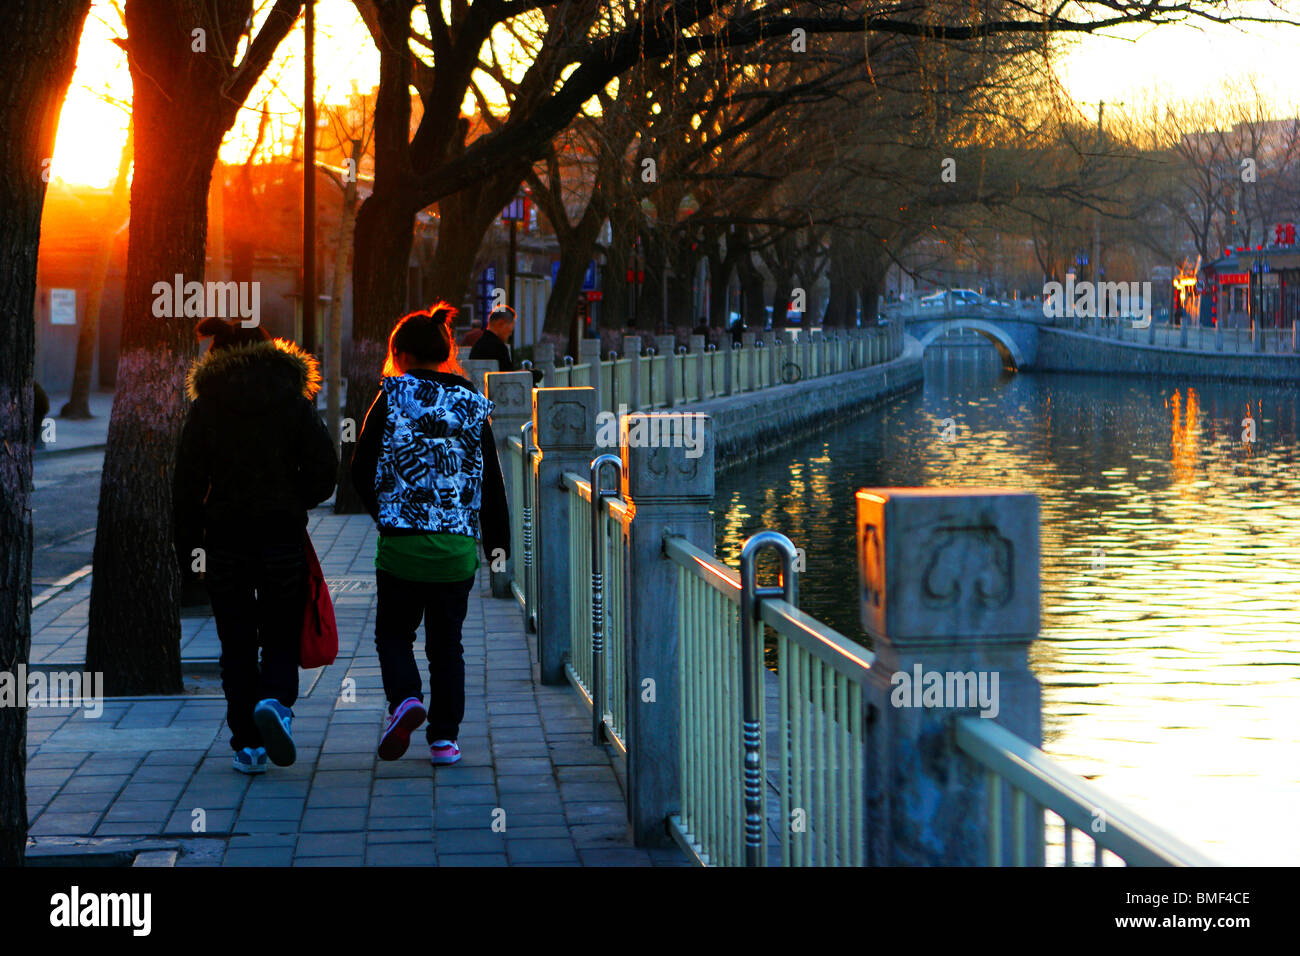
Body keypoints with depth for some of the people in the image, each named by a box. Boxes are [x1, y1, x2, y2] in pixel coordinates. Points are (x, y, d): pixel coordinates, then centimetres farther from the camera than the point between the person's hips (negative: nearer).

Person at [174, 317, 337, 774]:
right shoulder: (294, 401, 1)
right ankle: (275, 702, -20)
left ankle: (248, 745, 5)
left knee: (237, 645, 8)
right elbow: (324, 466, -4)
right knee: (281, 637, 9)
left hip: (226, 538, 0)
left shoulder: (205, 407, 1)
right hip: (283, 536, 0)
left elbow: (188, 480, -1)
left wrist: (187, 544, 5)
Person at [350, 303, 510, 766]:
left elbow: (361, 471, -2)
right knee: (446, 642, 12)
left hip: (401, 542, -2)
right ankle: (444, 736, 9)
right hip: (458, 548, 2)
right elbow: (492, 481, 8)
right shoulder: (473, 405, 5)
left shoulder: (392, 398, -3)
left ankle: (405, 698, -14)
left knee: (393, 632, 12)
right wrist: (498, 542, 16)